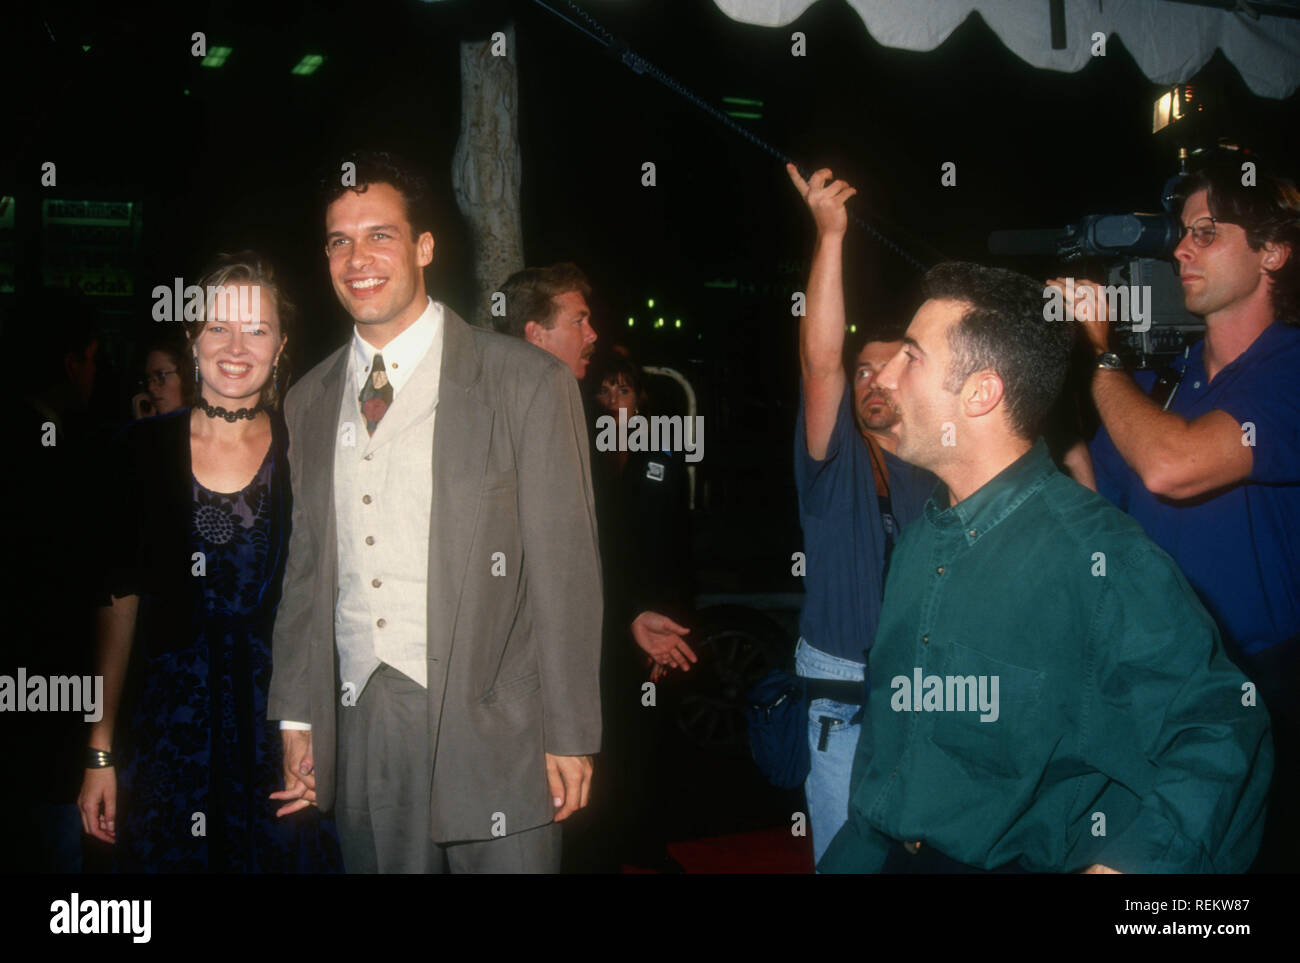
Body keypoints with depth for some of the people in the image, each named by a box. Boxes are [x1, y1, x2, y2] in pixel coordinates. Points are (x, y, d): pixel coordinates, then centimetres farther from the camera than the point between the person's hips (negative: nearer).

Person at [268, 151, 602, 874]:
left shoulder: (529, 384, -6)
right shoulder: (311, 401, 11)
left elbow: (566, 572, -6)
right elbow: (306, 565, 14)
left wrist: (571, 735, -8)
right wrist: (297, 716, 10)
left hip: (493, 731, -4)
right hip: (360, 731, 4)